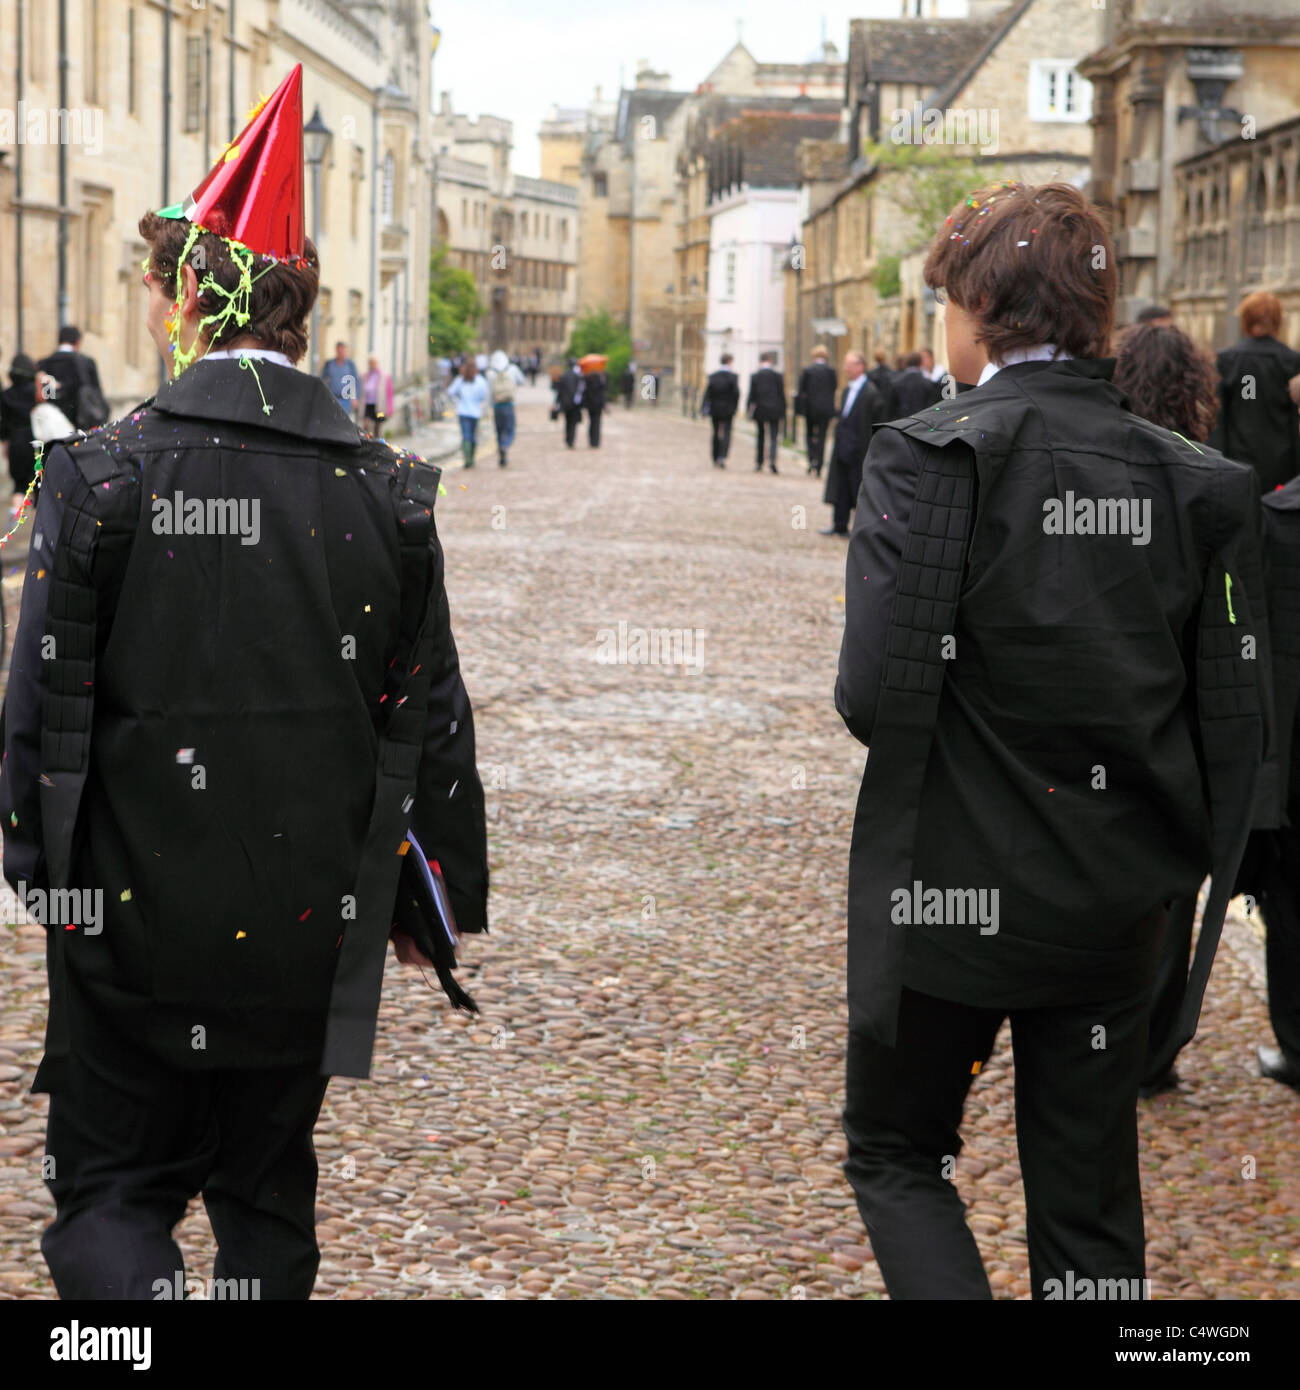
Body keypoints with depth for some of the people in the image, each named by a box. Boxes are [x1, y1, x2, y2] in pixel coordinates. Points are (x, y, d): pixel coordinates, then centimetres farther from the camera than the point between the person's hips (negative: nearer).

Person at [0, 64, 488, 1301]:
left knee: (108, 1195, 9)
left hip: (138, 914, -3)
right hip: (310, 921, 3)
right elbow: (430, 717, 2)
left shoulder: (102, 475, -13)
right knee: (268, 1190, 20)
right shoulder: (386, 491, -3)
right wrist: (435, 894, 14)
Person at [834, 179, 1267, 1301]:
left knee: (897, 1150, 17)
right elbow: (1234, 723, -1)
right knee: (1090, 1204, 15)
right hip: (1118, 906, 4)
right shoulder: (1197, 480, -2)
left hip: (952, 894, -4)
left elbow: (879, 693, -21)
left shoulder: (932, 457, -15)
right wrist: (1175, 865, 13)